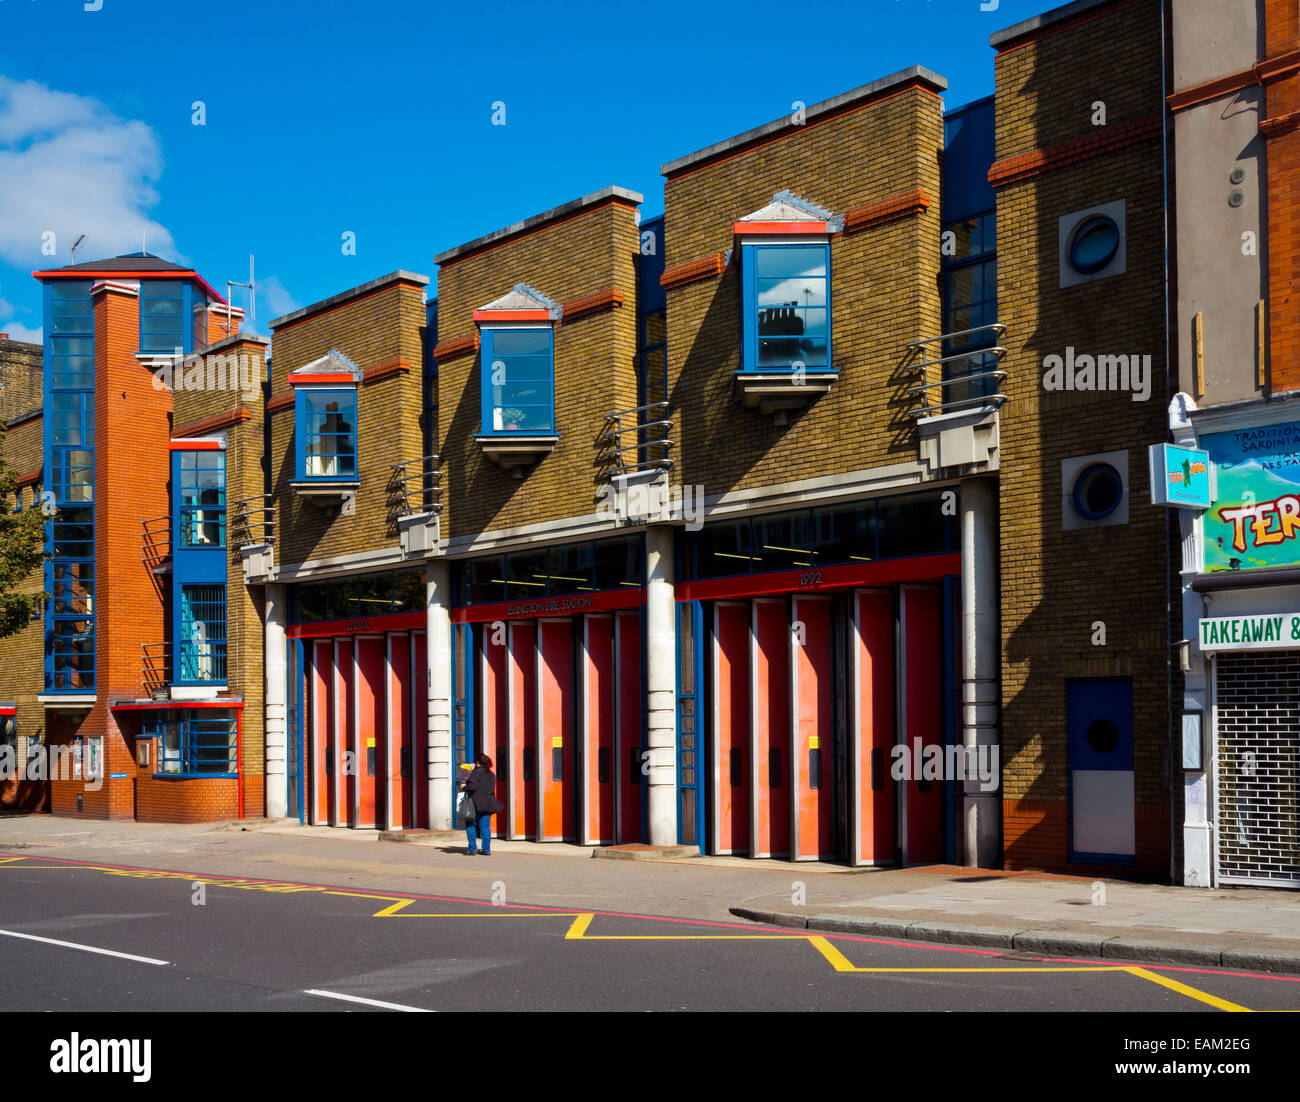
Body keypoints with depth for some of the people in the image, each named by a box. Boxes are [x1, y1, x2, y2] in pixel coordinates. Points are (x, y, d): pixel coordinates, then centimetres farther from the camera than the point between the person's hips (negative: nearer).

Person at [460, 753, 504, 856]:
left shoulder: (477, 771, -9)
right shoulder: (491, 774, 14)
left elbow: (472, 786, -18)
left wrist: (463, 787, 1)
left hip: (477, 803, -6)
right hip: (488, 803, 6)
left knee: (470, 824, 6)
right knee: (485, 826, 8)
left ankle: (473, 848, 2)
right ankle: (487, 850, 5)